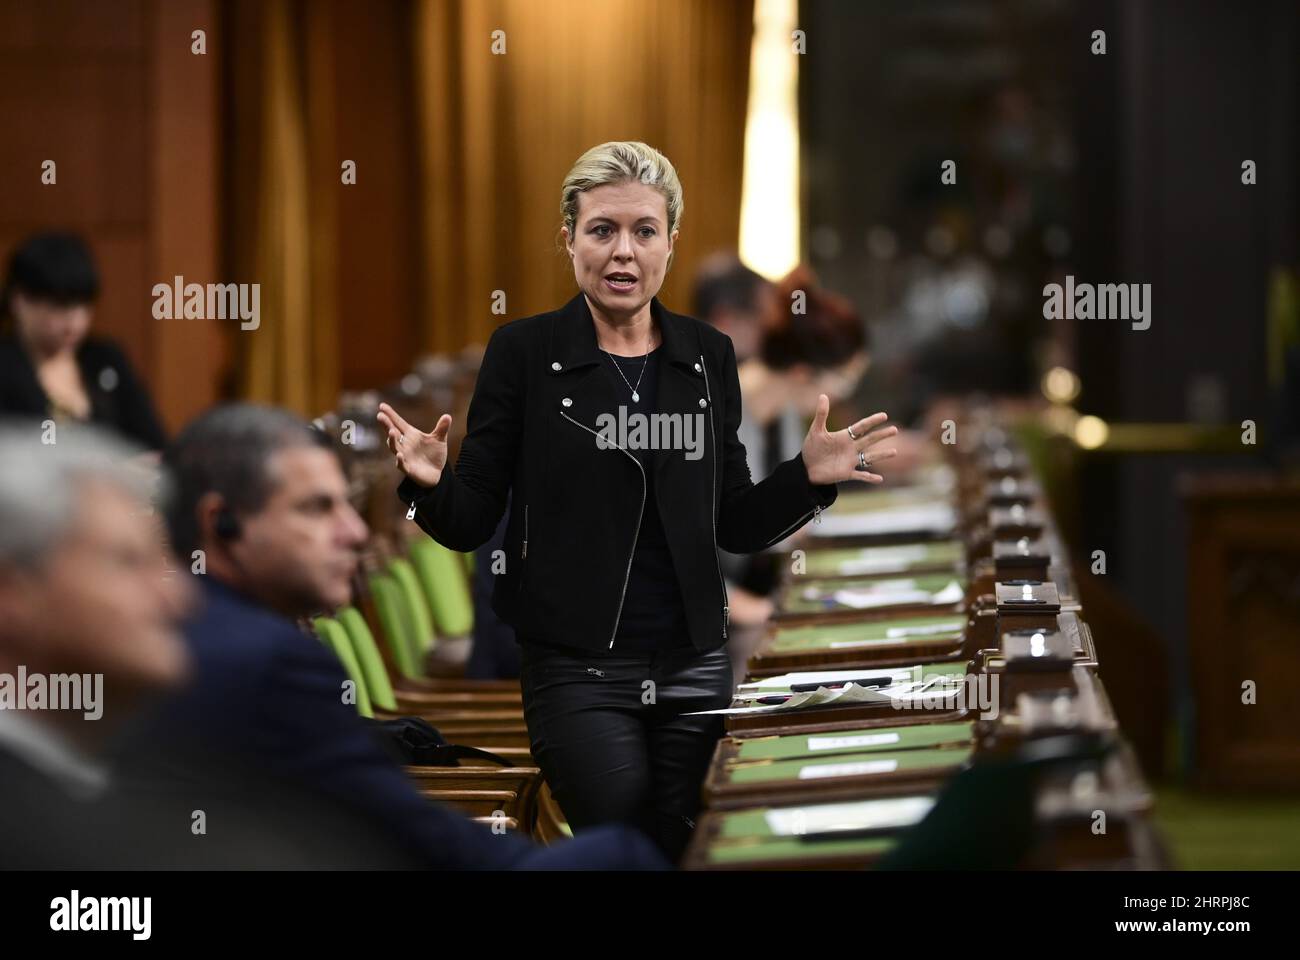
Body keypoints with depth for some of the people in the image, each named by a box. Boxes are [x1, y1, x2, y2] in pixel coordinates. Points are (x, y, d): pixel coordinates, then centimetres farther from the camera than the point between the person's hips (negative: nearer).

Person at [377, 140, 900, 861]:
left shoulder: (708, 357, 8)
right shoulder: (524, 352, -3)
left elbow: (734, 526, 13)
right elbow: (471, 523, -2)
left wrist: (807, 478, -4)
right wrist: (429, 483, -23)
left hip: (694, 667, 4)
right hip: (577, 671, -4)